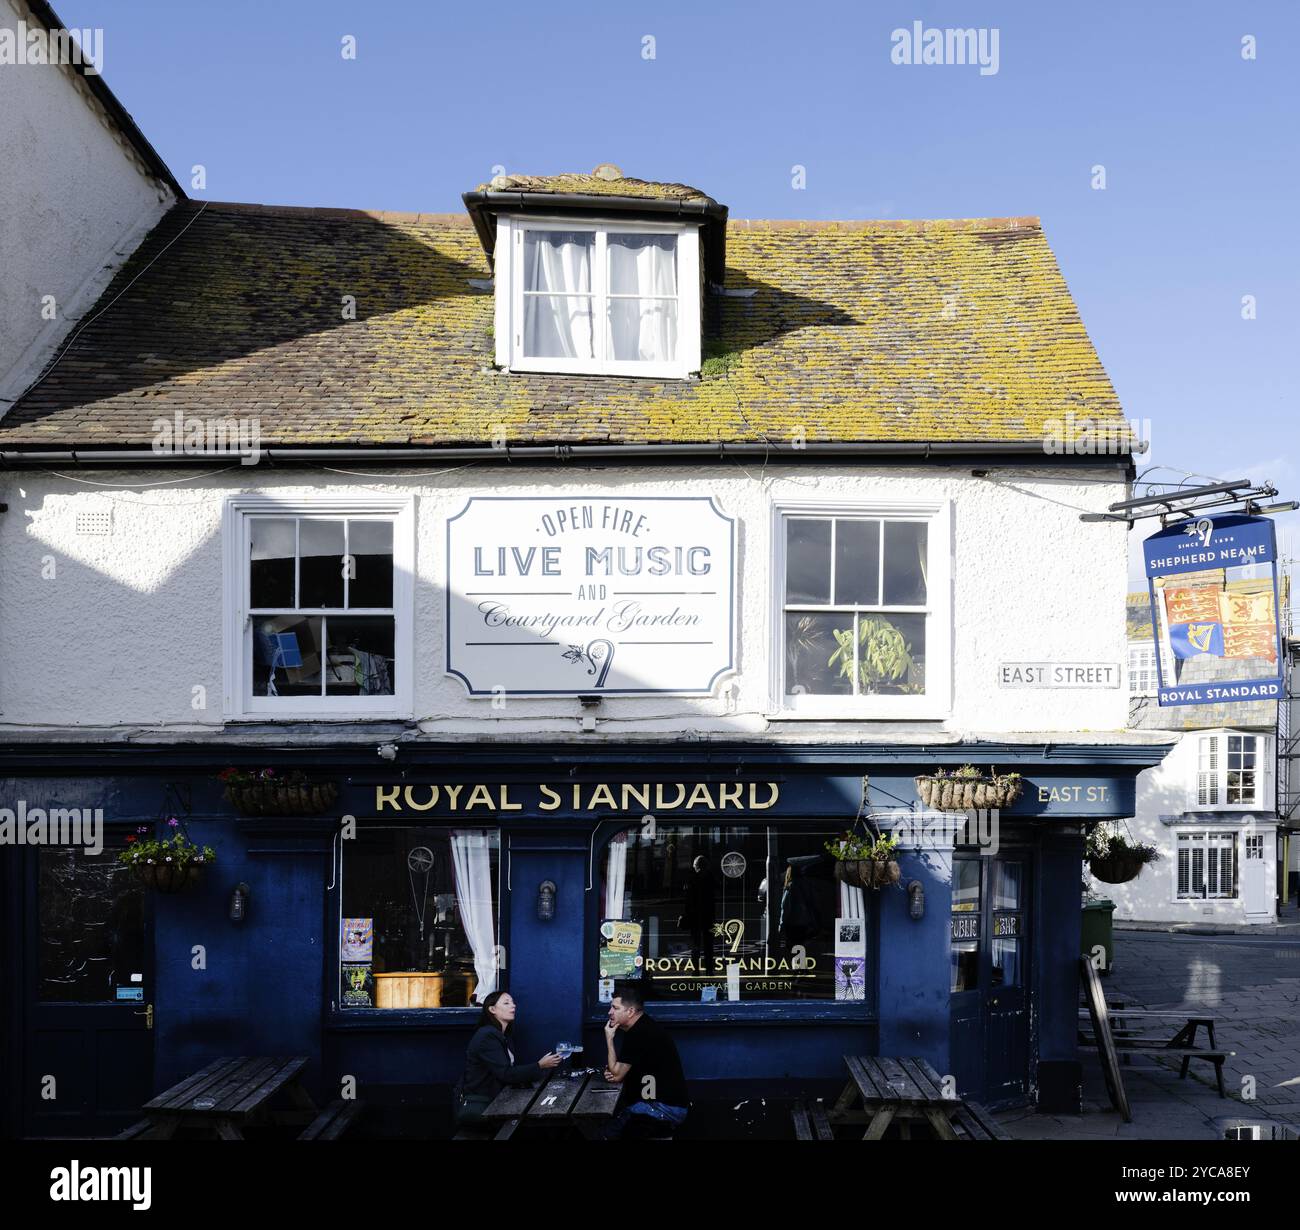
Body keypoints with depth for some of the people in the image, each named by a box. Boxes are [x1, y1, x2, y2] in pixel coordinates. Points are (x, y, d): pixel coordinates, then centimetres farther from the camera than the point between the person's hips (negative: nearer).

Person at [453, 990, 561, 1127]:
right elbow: (506, 1074, -21)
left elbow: (511, 1069, 5)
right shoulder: (487, 1036, -16)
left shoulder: (502, 1036, 13)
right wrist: (540, 1066, -17)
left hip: (492, 1099, 9)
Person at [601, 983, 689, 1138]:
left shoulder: (639, 1034, -18)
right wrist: (617, 1074, 3)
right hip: (670, 1101, 10)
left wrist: (609, 1039, -4)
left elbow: (617, 1074, -12)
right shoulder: (644, 1027, 12)